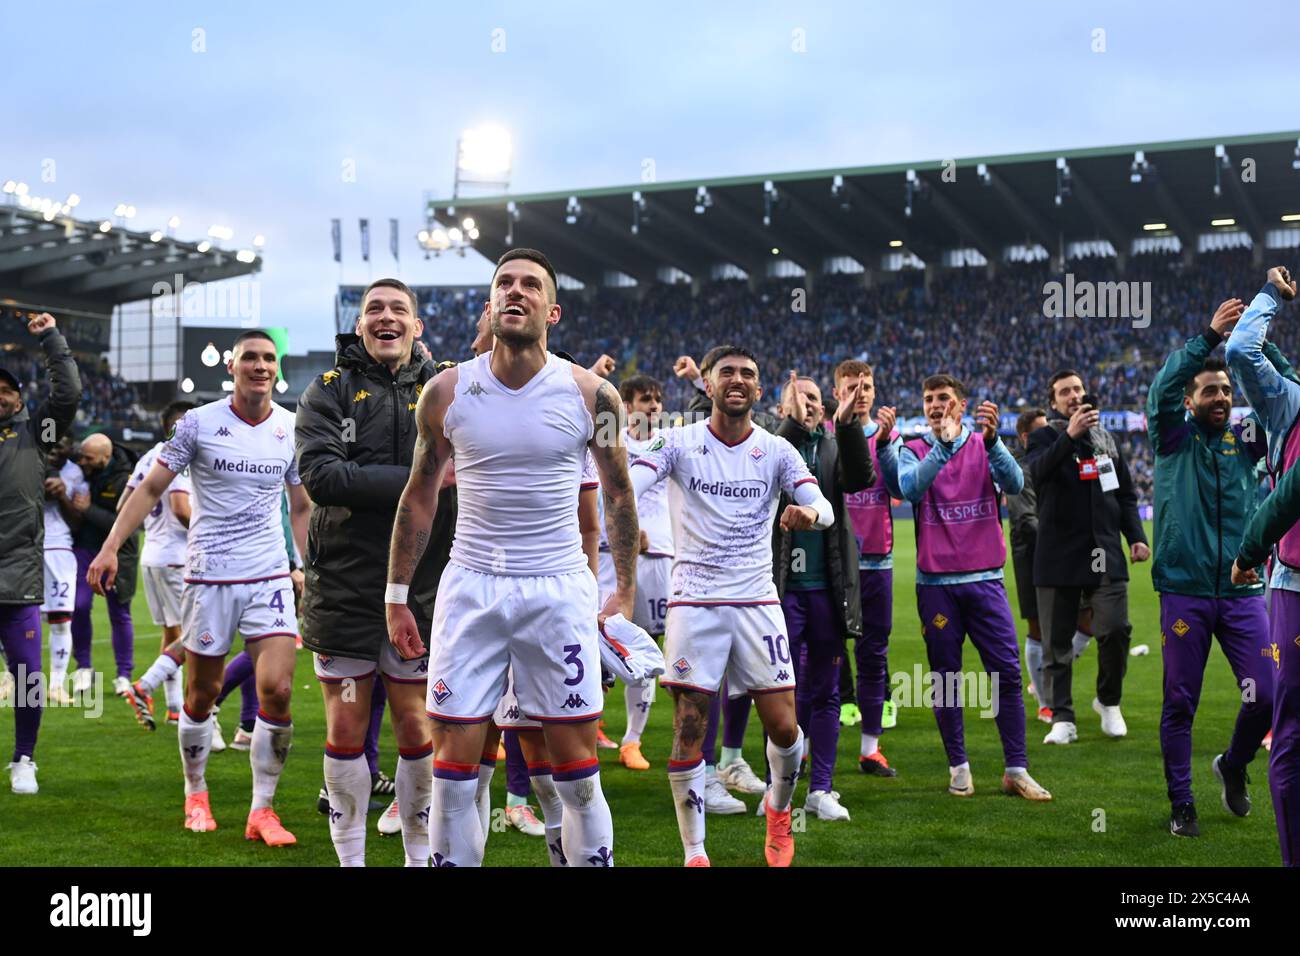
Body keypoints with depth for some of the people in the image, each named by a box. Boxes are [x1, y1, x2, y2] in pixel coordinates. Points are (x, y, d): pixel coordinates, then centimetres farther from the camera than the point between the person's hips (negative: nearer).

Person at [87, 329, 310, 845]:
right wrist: (110, 546, -8)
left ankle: (262, 811, 2)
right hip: (208, 576, -2)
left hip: (270, 577, 2)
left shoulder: (292, 429, 4)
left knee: (277, 691, -11)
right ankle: (195, 793, 31)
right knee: (201, 695, 8)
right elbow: (152, 488, 0)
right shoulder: (199, 423, -4)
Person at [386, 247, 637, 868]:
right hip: (470, 587, 1)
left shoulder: (590, 395, -3)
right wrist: (396, 595, 10)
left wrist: (625, 590, 8)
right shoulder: (447, 392, 0)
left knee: (578, 771, 3)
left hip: (559, 589, -1)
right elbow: (419, 496, 10)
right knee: (454, 767, 2)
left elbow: (618, 495, 10)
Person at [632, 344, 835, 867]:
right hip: (693, 601, -1)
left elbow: (824, 507, -5)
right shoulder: (679, 443, 0)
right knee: (688, 730, -4)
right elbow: (627, 485, -13)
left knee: (784, 729, -1)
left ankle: (778, 808, 31)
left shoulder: (776, 451, 5)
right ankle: (694, 853, 9)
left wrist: (810, 512, -29)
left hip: (757, 600, 2)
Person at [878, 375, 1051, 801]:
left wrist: (991, 439, -29)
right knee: (946, 678, 5)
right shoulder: (913, 450, 4)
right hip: (936, 583, 0)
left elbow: (1014, 483, -13)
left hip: (985, 578, 1)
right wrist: (944, 444, -29)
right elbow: (910, 487, -18)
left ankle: (1016, 769, 4)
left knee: (1007, 673, -3)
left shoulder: (984, 446, 6)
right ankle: (958, 767, 17)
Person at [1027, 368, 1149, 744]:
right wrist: (1070, 434, -29)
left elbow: (1126, 494, 20)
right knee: (1057, 643, 1)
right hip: (1059, 558, -3)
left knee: (1116, 629, -9)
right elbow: (1037, 472, -20)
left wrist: (1136, 536, 8)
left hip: (1105, 555, 3)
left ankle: (1109, 702, 14)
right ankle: (1062, 718, 9)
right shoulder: (1044, 438, 2)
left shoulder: (1106, 439, 16)